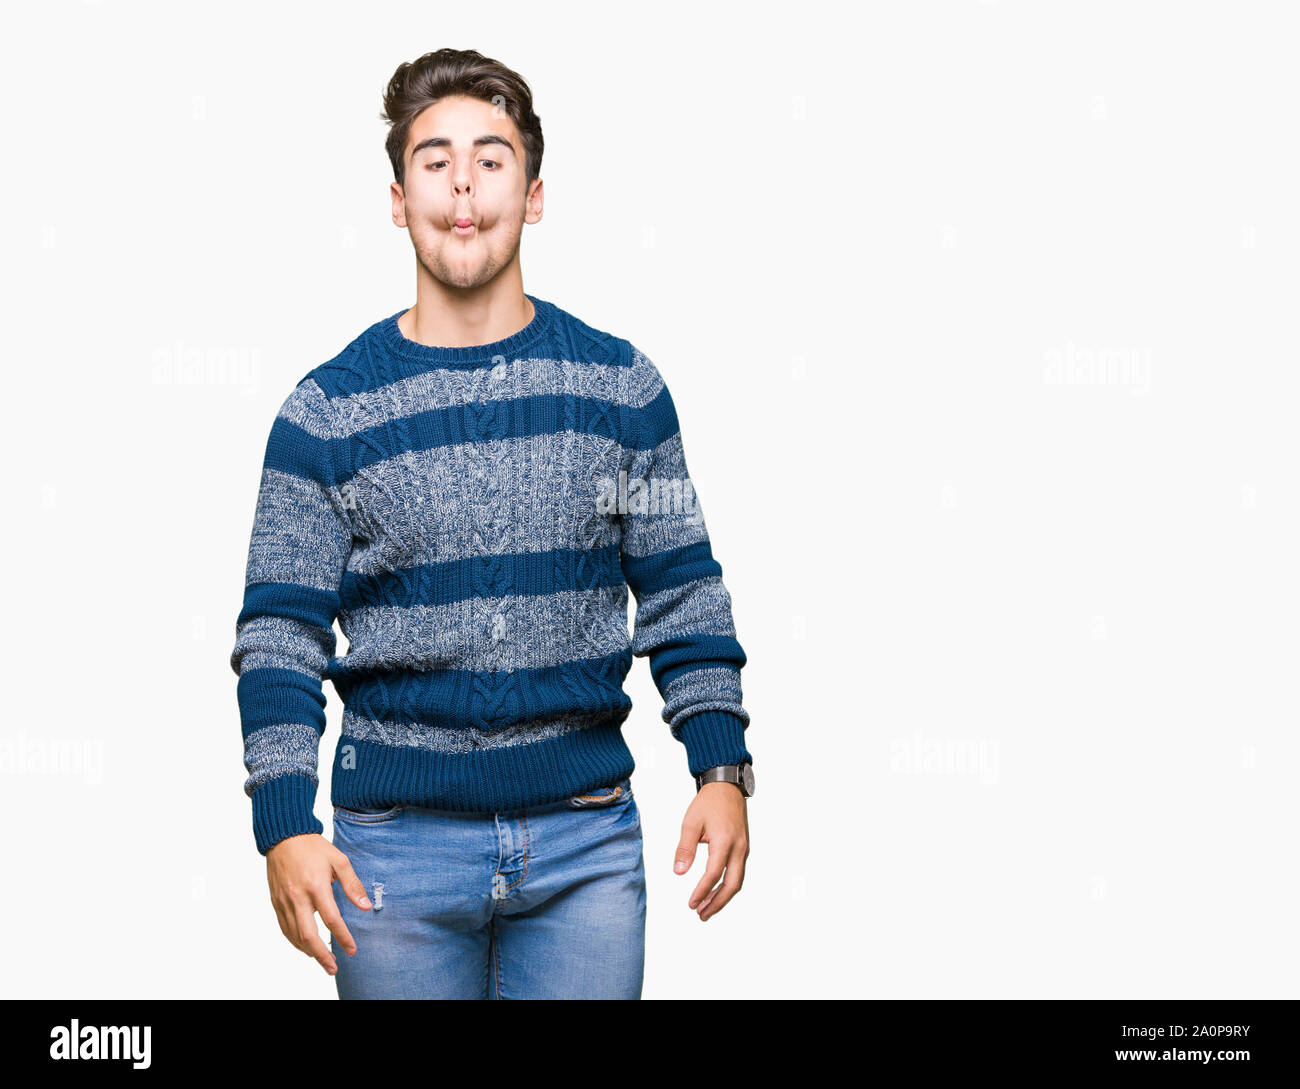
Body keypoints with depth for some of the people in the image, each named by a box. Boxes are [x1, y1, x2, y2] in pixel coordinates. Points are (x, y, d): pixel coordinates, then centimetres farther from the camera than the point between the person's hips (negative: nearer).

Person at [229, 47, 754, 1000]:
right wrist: (286, 822, -12)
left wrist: (722, 769, -2)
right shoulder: (327, 411, -1)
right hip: (398, 848, -1)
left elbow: (684, 594, 7)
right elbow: (281, 633, -2)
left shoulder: (623, 388, 3)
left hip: (587, 841, 1)